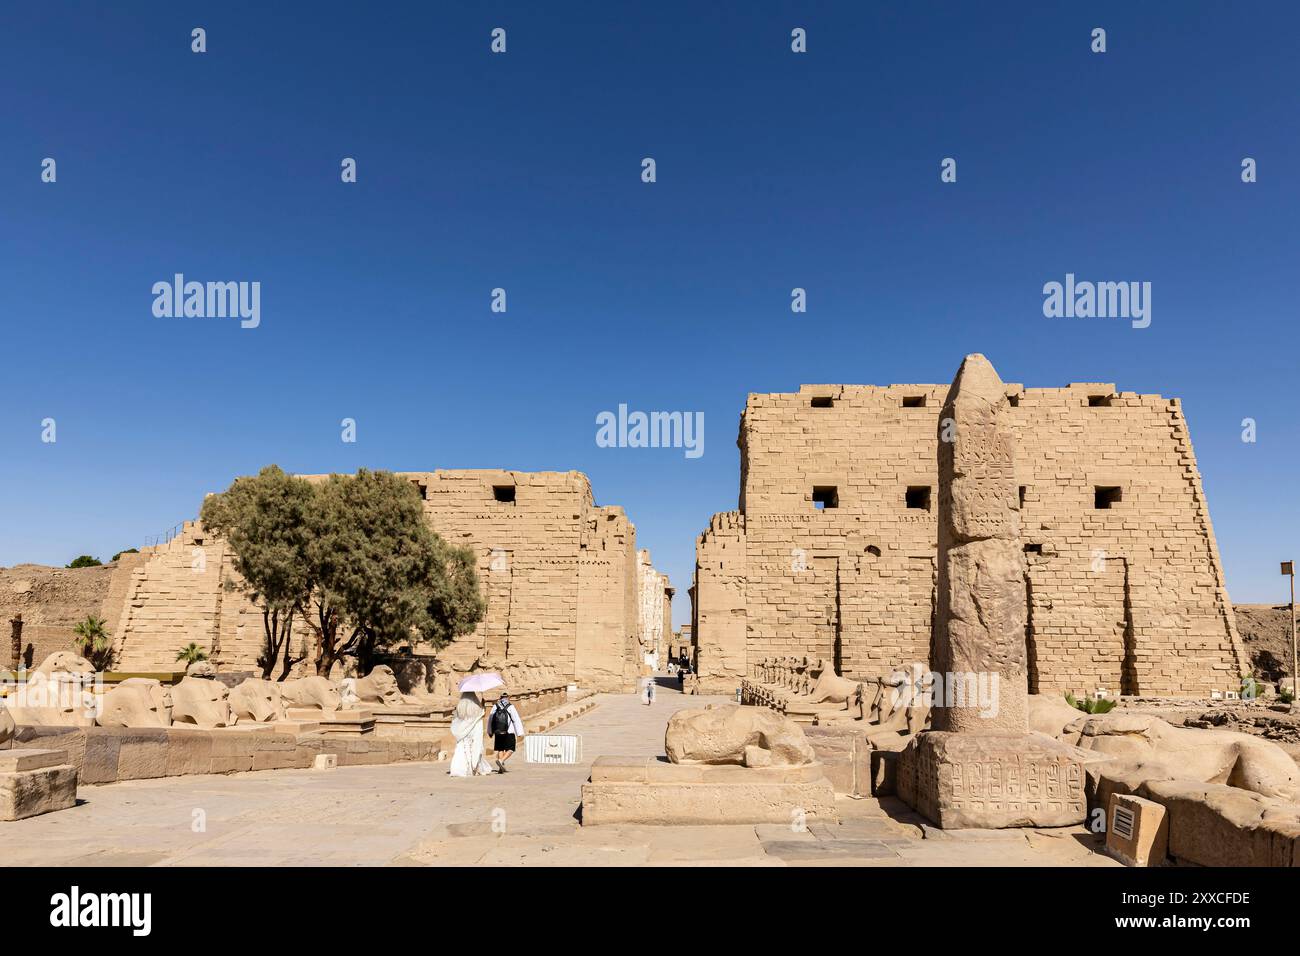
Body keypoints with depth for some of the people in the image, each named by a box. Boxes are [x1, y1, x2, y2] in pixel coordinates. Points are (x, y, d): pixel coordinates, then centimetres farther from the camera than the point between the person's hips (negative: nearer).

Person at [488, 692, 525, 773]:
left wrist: (490, 732, 22)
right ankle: (501, 761, -18)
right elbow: (517, 720, -10)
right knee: (510, 750, 4)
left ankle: (501, 768, 13)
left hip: (498, 733, 4)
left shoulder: (495, 707, 2)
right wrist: (519, 733, -5)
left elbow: (490, 720, 9)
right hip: (509, 733, -4)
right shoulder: (510, 707, -8)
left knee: (500, 750, 15)